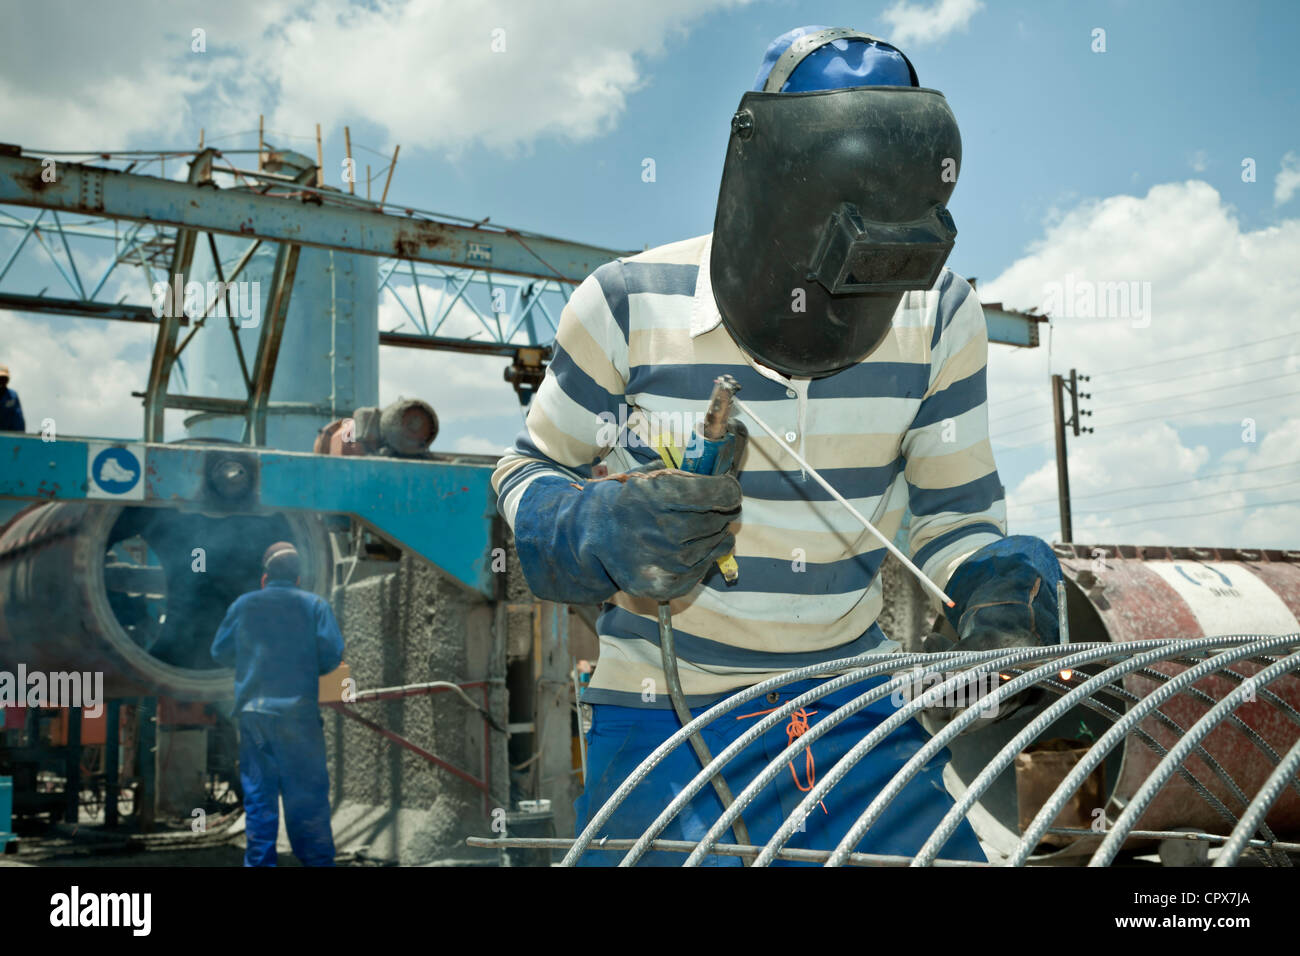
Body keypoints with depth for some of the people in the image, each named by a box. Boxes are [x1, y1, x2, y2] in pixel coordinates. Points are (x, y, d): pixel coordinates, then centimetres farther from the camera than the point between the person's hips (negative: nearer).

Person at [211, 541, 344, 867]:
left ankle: (259, 861, 10)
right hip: (298, 710, -3)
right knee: (307, 792, 2)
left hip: (252, 712, 3)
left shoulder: (244, 604, 7)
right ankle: (316, 859, 2)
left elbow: (220, 652, 11)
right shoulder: (315, 605, 0)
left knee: (257, 793, 9)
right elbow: (332, 654, -6)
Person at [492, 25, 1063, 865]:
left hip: (860, 718, 3)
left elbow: (954, 515, 6)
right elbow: (530, 476, 2)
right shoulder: (631, 306, -12)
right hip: (665, 727, -2)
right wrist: (600, 534, -21)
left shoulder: (938, 314, -4)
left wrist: (993, 591, -17)